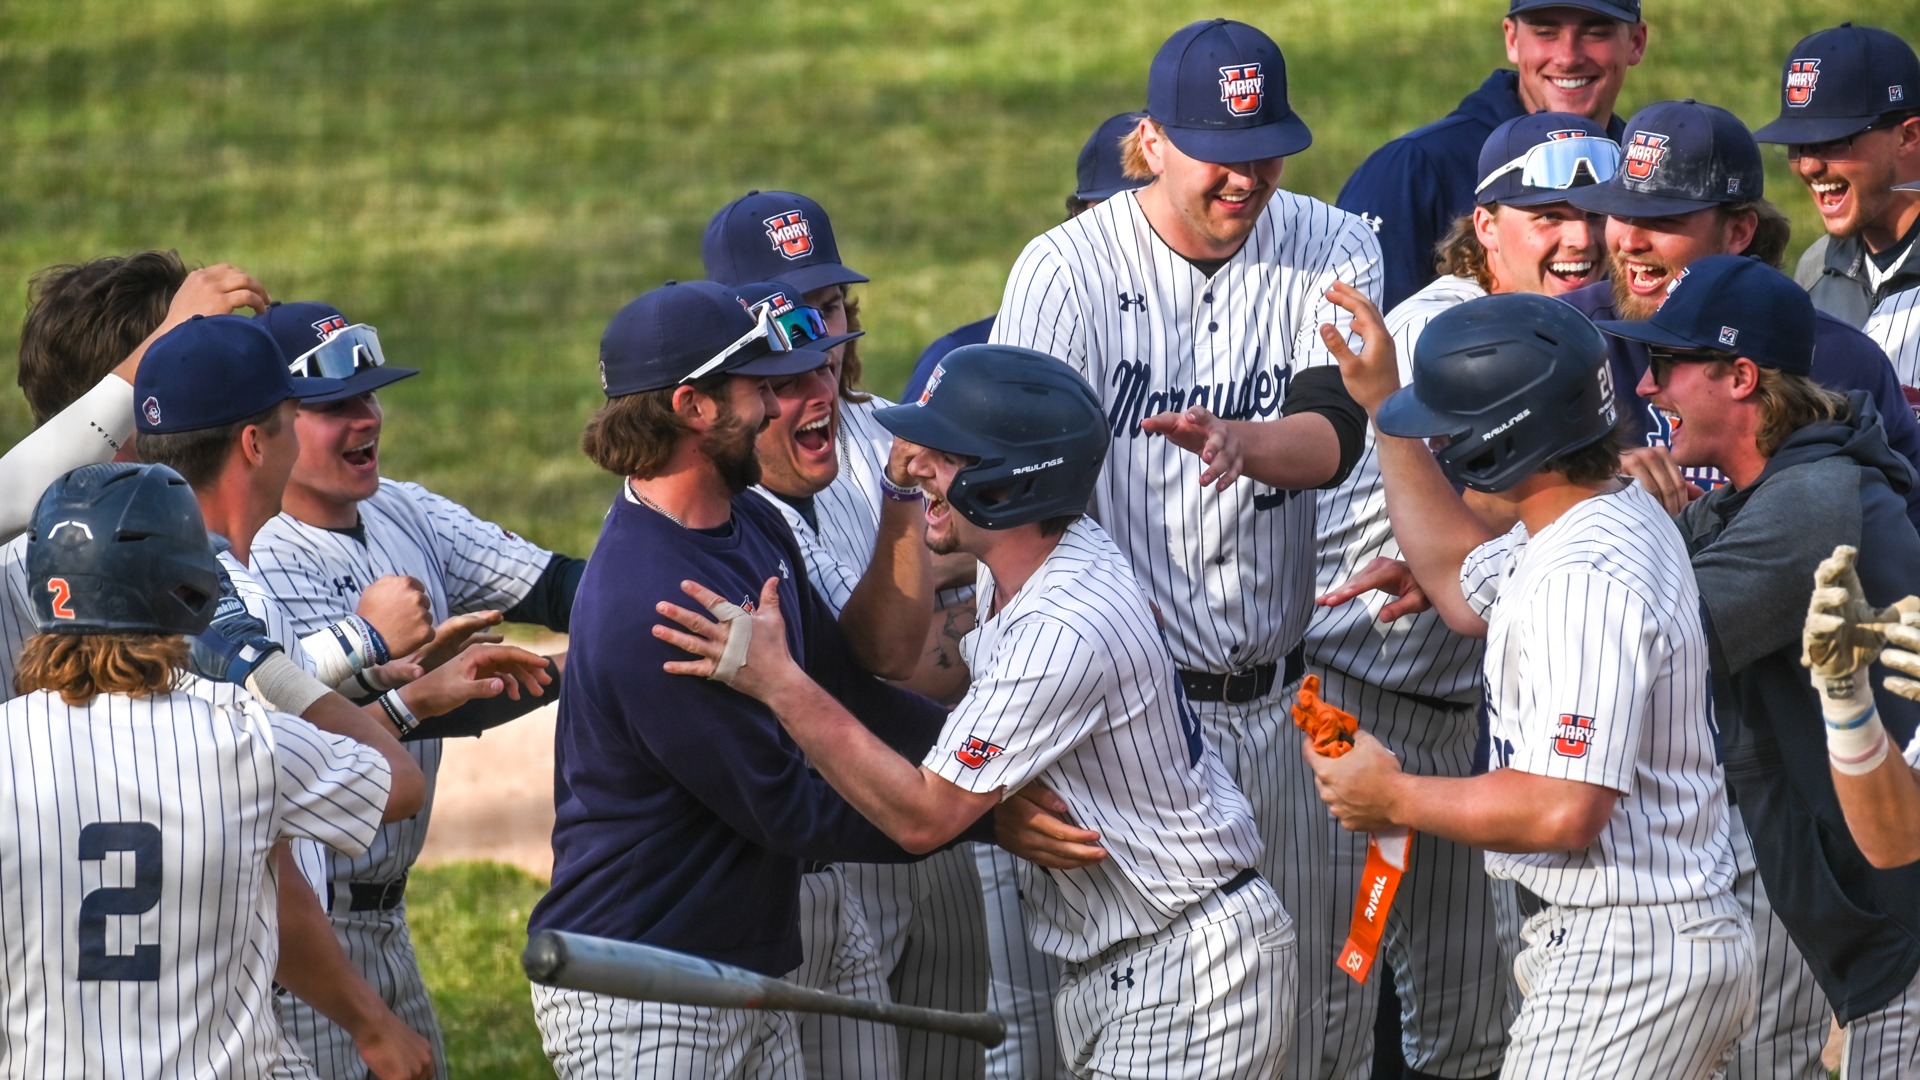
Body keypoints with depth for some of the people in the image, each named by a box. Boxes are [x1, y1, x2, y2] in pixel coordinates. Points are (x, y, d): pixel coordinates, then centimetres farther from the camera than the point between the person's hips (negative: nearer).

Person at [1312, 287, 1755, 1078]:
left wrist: (1395, 798, -14)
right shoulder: (1626, 518, 9)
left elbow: (1565, 809, -28)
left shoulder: (1581, 582, -23)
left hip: (1619, 959, -11)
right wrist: (1382, 406, 28)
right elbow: (1463, 582, 30)